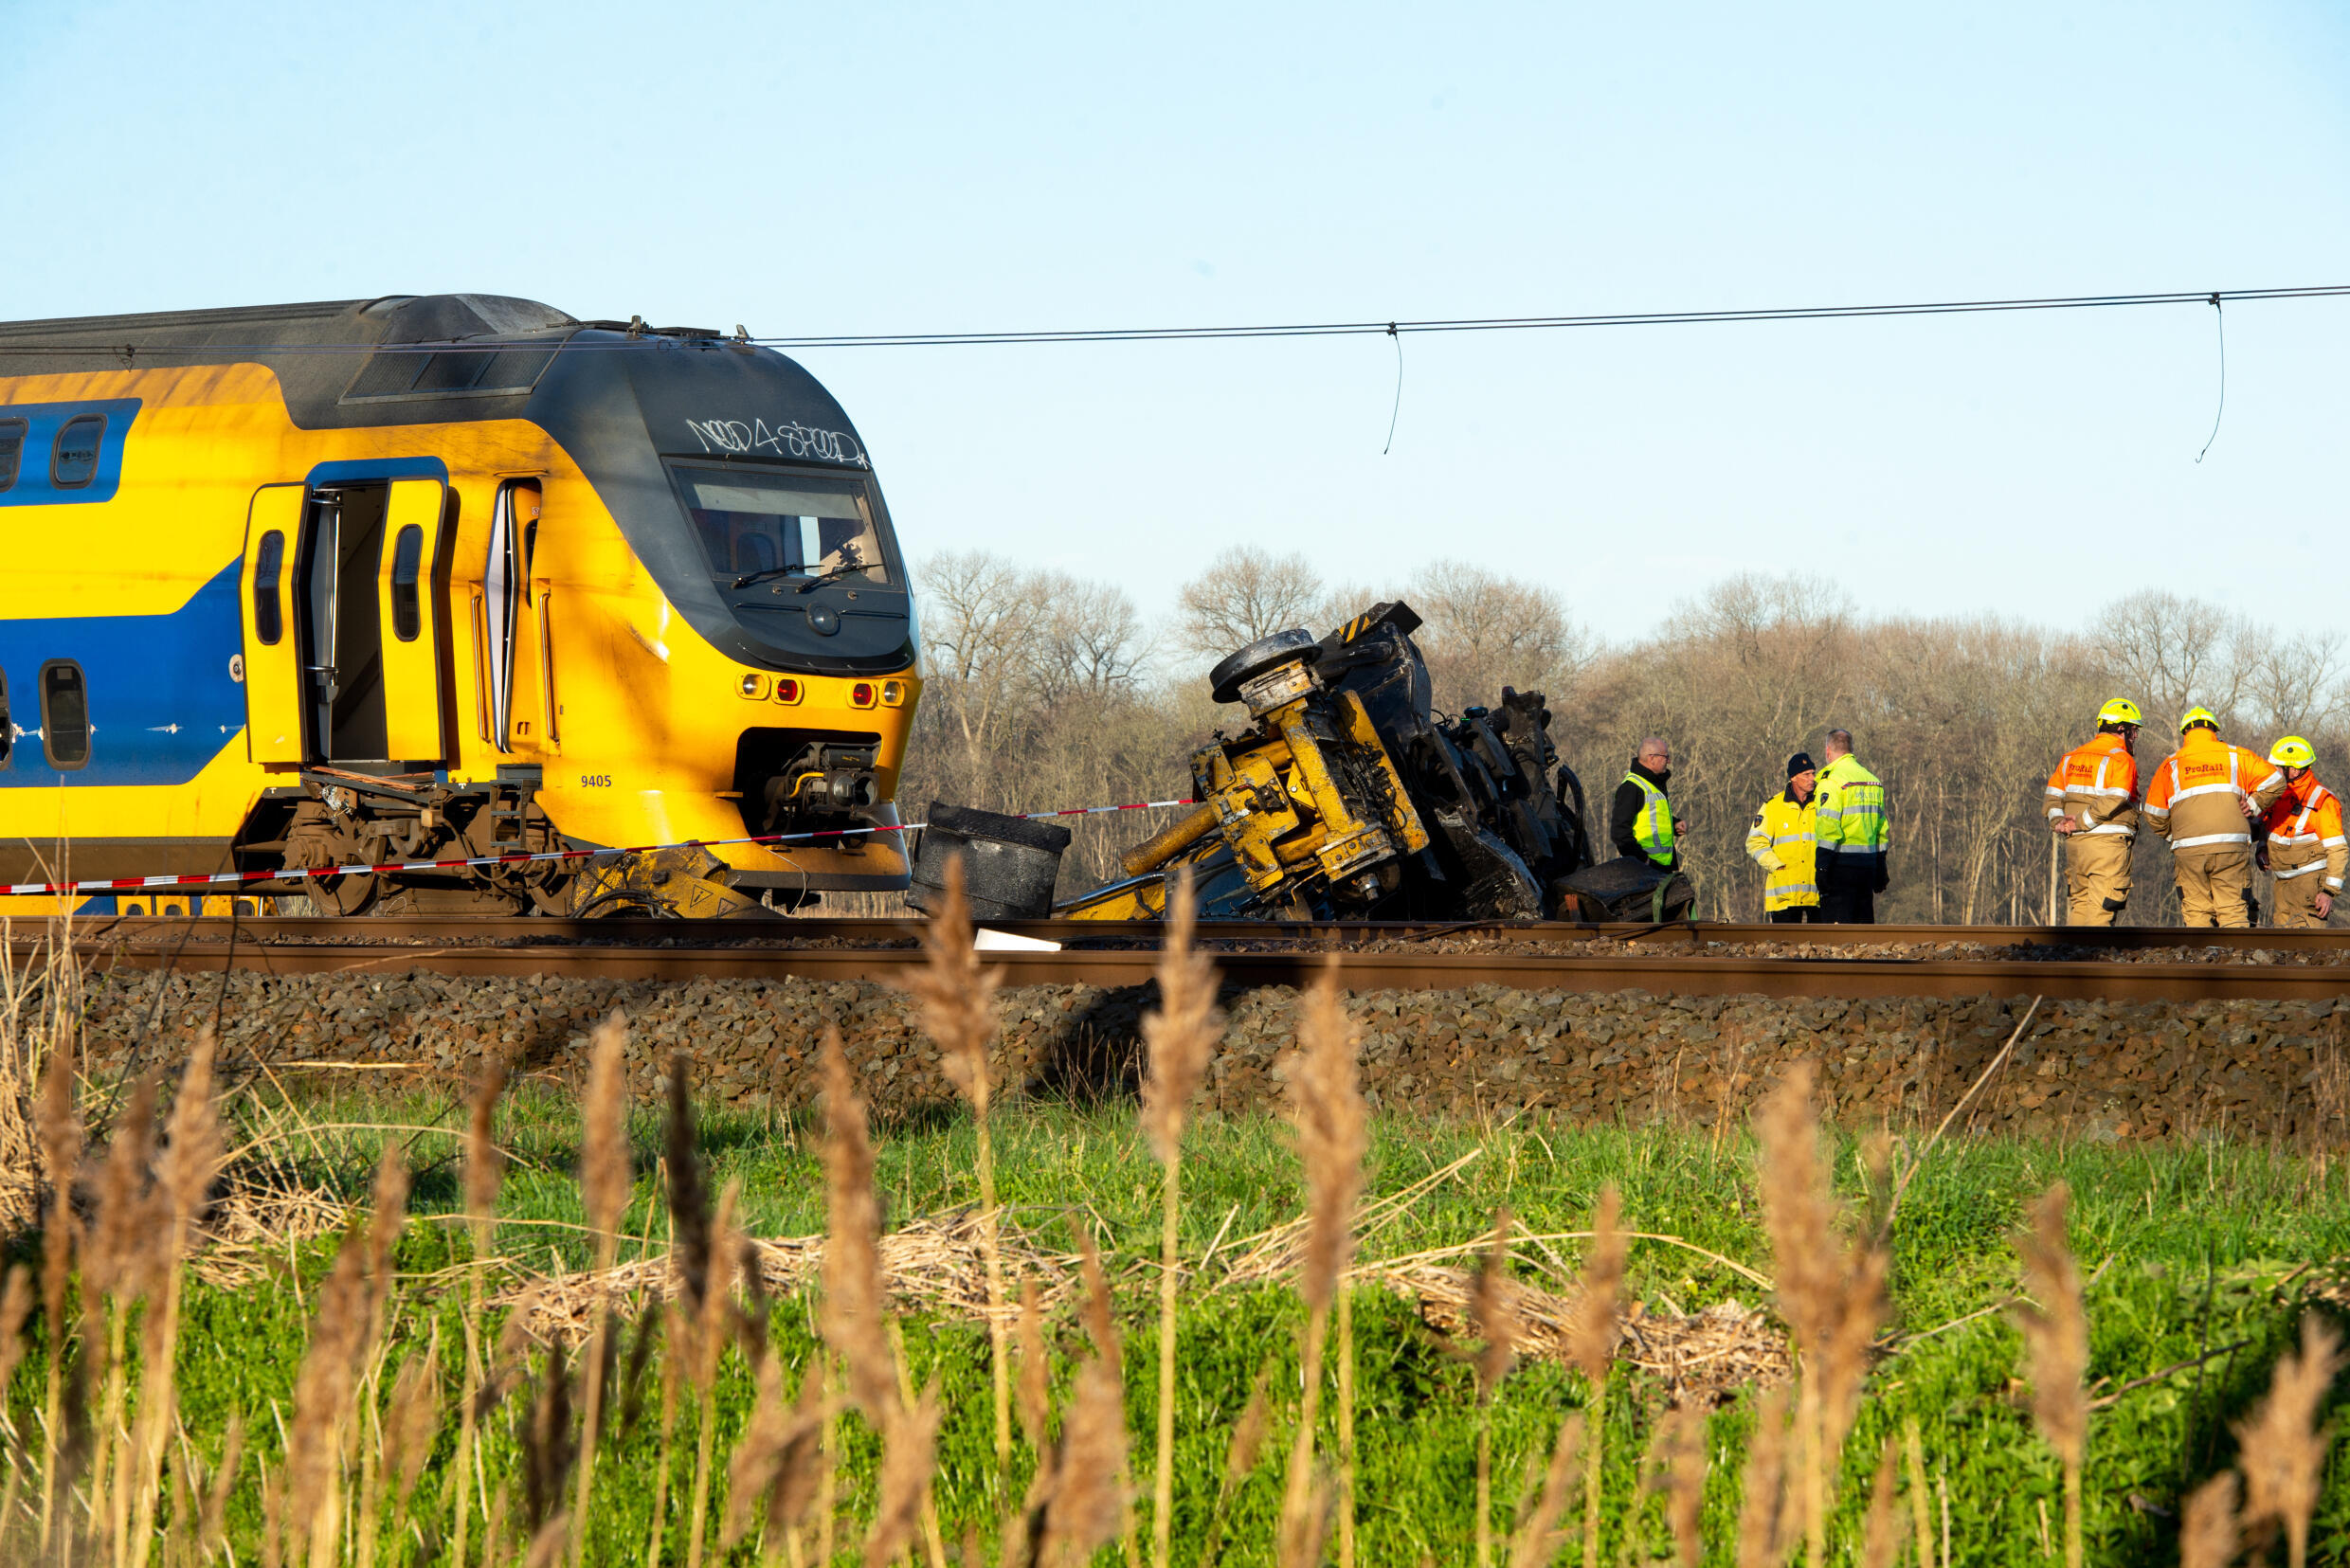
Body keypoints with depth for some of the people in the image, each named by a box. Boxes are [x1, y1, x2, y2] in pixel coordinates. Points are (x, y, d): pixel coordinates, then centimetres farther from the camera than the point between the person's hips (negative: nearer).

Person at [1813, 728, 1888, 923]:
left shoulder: (1831, 781, -10)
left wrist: (1822, 869, -15)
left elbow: (1828, 829, -16)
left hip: (1843, 863, -7)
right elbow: (1881, 831, 18)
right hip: (1868, 864, 7)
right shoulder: (1872, 780, 15)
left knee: (1838, 927, -7)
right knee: (1864, 924, 11)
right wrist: (1880, 869, 23)